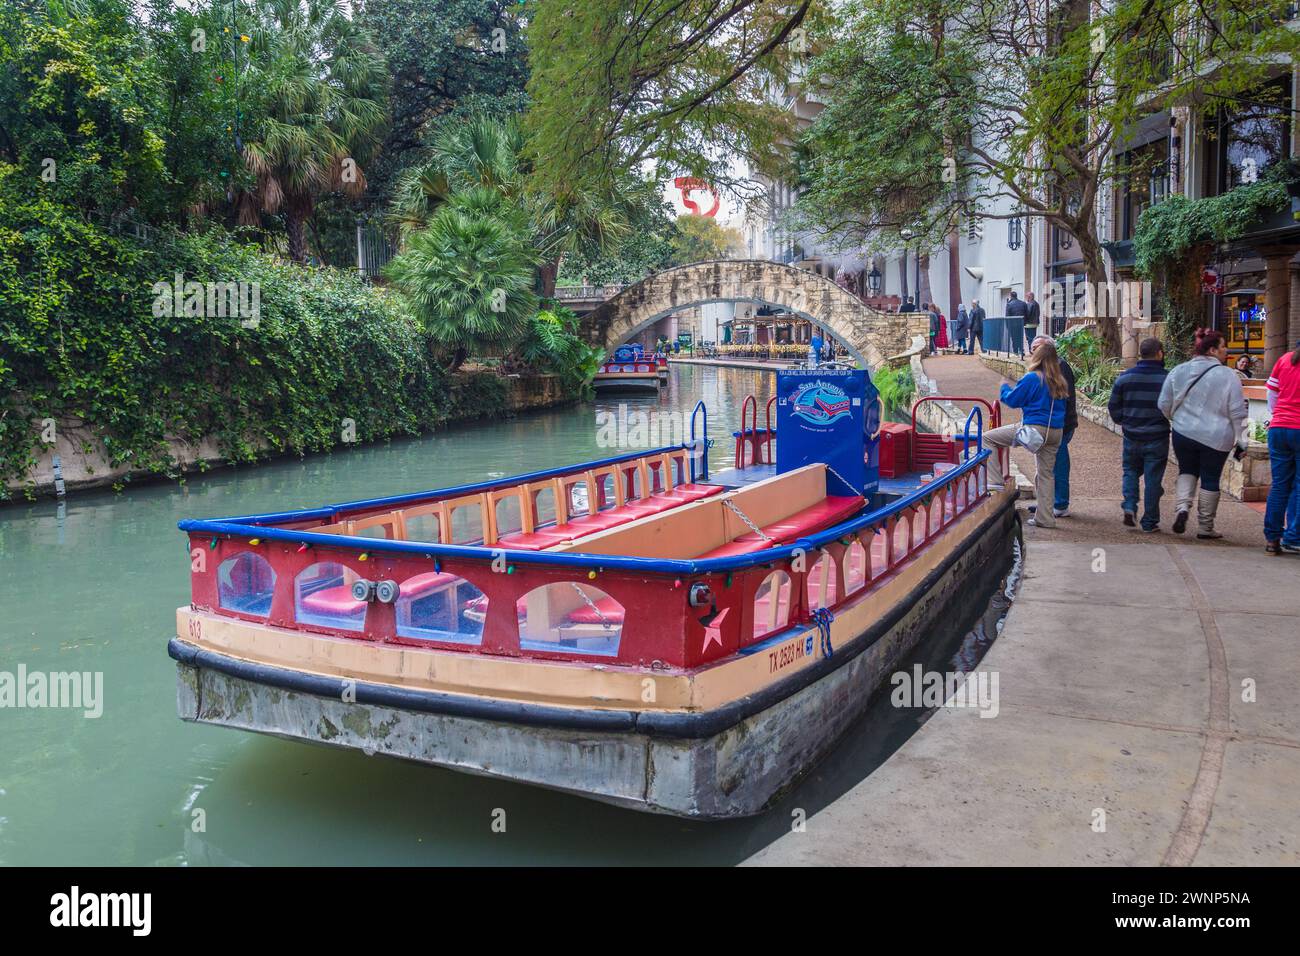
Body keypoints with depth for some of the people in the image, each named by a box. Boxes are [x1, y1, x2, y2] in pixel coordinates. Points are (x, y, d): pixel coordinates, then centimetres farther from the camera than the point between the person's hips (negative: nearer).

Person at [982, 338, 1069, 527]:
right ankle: (1045, 518, 18)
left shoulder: (1032, 378, -11)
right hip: (1056, 432, 7)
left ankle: (994, 481, -5)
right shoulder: (1060, 382, 10)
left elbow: (1012, 400, -4)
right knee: (1046, 473, 14)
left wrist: (1005, 388, 16)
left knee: (988, 438, 2)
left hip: (1034, 428, -7)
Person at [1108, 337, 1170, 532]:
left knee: (1131, 472, 20)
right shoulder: (1167, 378, -9)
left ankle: (1129, 506, -1)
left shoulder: (1124, 377, -2)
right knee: (1153, 479, 5)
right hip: (1158, 437, -2)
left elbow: (1114, 406, 3)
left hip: (1132, 436, 2)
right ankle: (1150, 522, 10)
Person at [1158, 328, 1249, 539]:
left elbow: (1164, 405, 5)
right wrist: (1239, 439, 1)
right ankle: (1205, 527, 17)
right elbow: (1237, 412, -7)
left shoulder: (1178, 371, 0)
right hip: (1216, 437, -3)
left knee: (1187, 471, 22)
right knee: (1210, 479, 9)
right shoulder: (1227, 375, -10)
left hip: (1184, 434, 3)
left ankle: (1182, 507, -3)